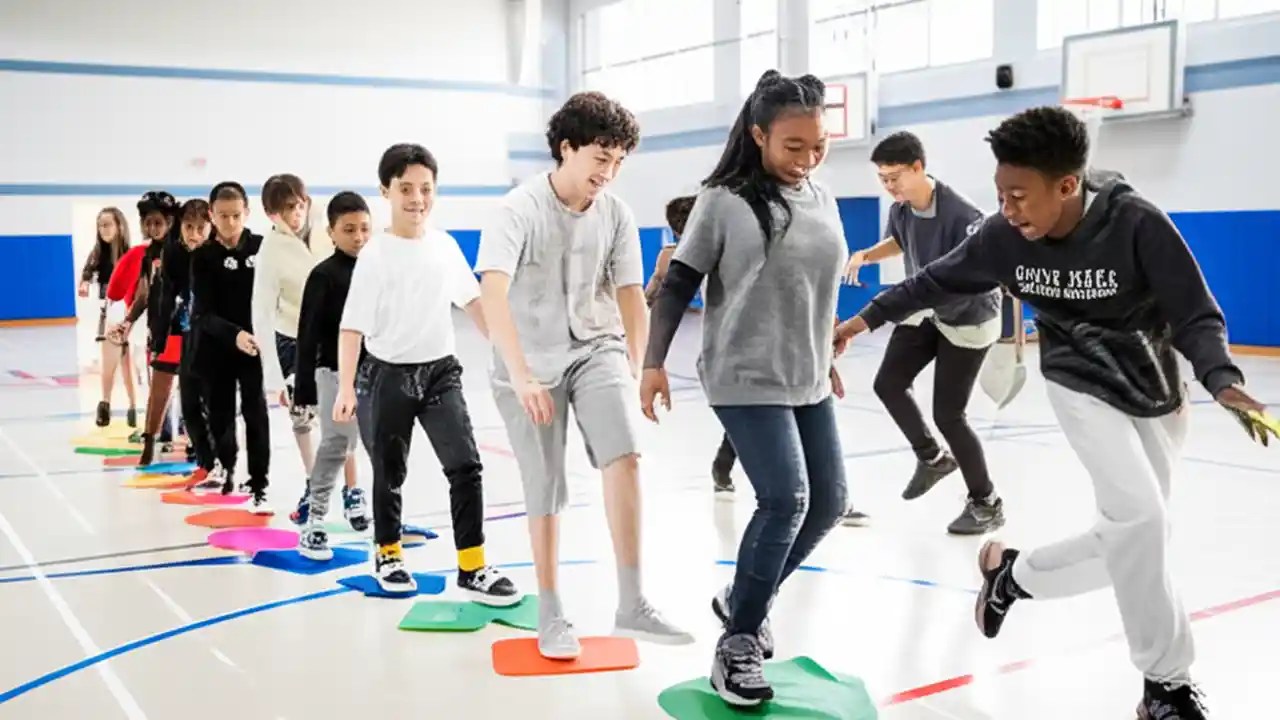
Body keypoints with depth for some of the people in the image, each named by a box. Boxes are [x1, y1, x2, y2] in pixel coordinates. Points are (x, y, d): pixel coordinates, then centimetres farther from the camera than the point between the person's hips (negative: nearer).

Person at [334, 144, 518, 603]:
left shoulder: (445, 245, 1)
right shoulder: (375, 255, -12)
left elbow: (472, 301, 13)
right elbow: (352, 326, -14)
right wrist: (346, 388, -21)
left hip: (440, 371, 3)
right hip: (387, 376, -3)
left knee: (465, 465, -8)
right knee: (389, 473, 12)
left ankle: (472, 568, -1)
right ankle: (388, 556, 34)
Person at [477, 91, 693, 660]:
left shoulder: (616, 214, -4)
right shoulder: (519, 211, -17)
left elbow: (631, 299, 2)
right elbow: (493, 294, -29)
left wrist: (632, 373, -3)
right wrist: (522, 377, -38)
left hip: (595, 349, 3)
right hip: (531, 365, -2)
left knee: (623, 454, -21)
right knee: (545, 493, 5)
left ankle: (632, 605, -15)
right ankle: (550, 615, 23)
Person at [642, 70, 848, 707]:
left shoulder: (823, 200, 7)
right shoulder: (724, 201, -11)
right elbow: (678, 285, -8)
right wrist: (653, 363, -13)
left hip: (808, 382, 7)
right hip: (746, 380, -7)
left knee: (828, 501, 9)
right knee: (785, 500, -14)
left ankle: (742, 600, 30)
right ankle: (738, 642, 3)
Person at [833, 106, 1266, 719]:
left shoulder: (1138, 224, -25)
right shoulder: (1004, 236, -17)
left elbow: (1195, 316, -19)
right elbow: (938, 281, 1)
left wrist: (1221, 380, -36)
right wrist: (867, 318, 4)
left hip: (1156, 393, 1)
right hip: (1082, 386, -1)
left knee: (1129, 545, 4)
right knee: (1139, 515, -20)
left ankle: (1013, 573, 30)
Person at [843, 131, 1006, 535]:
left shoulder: (960, 215, -32)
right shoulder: (900, 209, -8)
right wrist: (866, 255, -2)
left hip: (968, 319, -8)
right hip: (924, 311, 8)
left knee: (947, 415, -6)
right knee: (888, 384, 8)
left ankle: (987, 504, 14)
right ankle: (933, 458, 32)